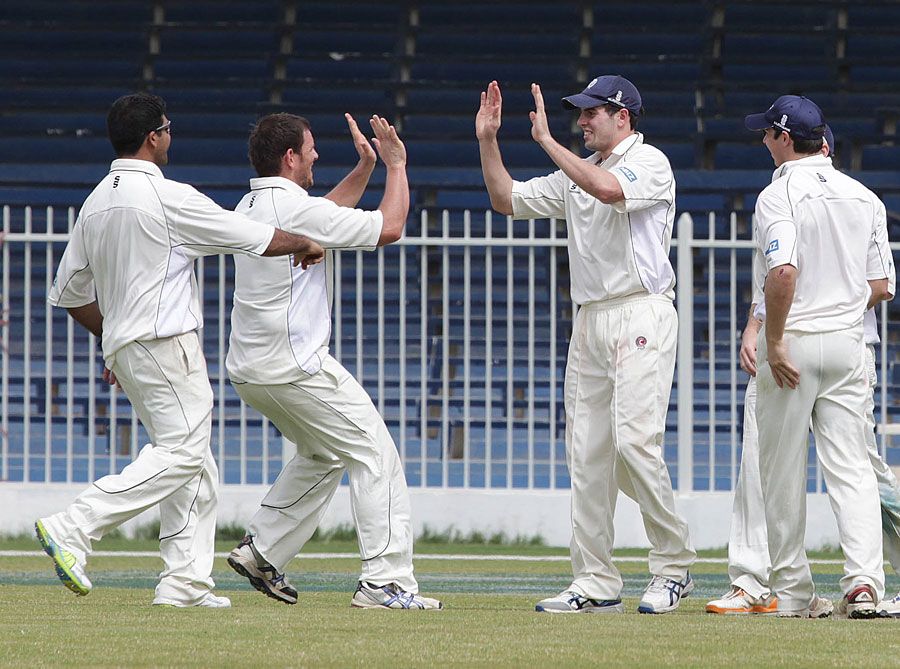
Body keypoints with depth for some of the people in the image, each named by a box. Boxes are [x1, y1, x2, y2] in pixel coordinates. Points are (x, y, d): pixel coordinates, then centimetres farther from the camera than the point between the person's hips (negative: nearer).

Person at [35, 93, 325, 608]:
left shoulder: (96, 203, 12)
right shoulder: (168, 197, -11)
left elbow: (70, 291, 17)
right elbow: (257, 238, -7)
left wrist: (112, 339, 27)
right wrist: (306, 245, 11)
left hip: (124, 349, 9)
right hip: (166, 343, -9)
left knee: (195, 462, 10)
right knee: (182, 450, -13)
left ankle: (186, 581, 3)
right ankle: (74, 529, -22)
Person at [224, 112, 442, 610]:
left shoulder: (248, 208, 12)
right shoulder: (295, 208, -16)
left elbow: (329, 215, 30)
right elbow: (390, 227, -13)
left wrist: (364, 167, 25)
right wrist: (396, 165, 0)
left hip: (250, 372, 10)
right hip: (295, 366, -9)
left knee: (323, 455, 26)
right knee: (375, 455, -5)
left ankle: (262, 551, 22)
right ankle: (385, 581, -11)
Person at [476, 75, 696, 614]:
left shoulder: (650, 163, -5)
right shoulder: (577, 173, 20)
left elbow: (609, 189, -25)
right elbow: (508, 199, 22)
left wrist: (547, 141, -19)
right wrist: (488, 141, 11)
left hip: (641, 316, -8)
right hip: (590, 321, 8)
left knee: (634, 441, -18)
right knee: (588, 453, 3)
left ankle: (675, 565, -6)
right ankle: (597, 584, 5)